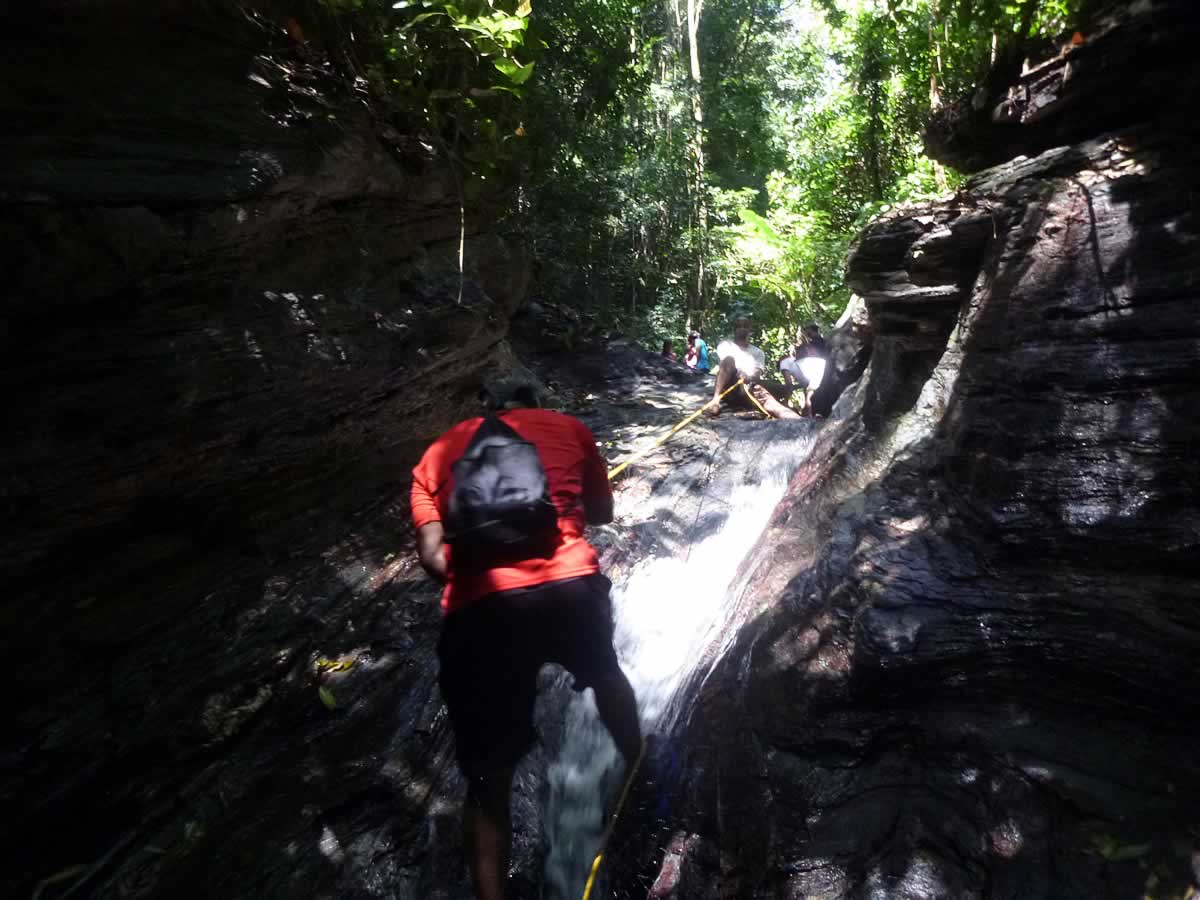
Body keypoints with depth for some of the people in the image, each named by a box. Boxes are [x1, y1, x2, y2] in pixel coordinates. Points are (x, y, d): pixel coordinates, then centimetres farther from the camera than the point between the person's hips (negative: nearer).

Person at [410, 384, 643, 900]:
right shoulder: (568, 428, 17)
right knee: (605, 674, 35)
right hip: (570, 585, 2)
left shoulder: (437, 454, 18)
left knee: (488, 784, 14)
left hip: (479, 609, -1)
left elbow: (431, 554, 6)